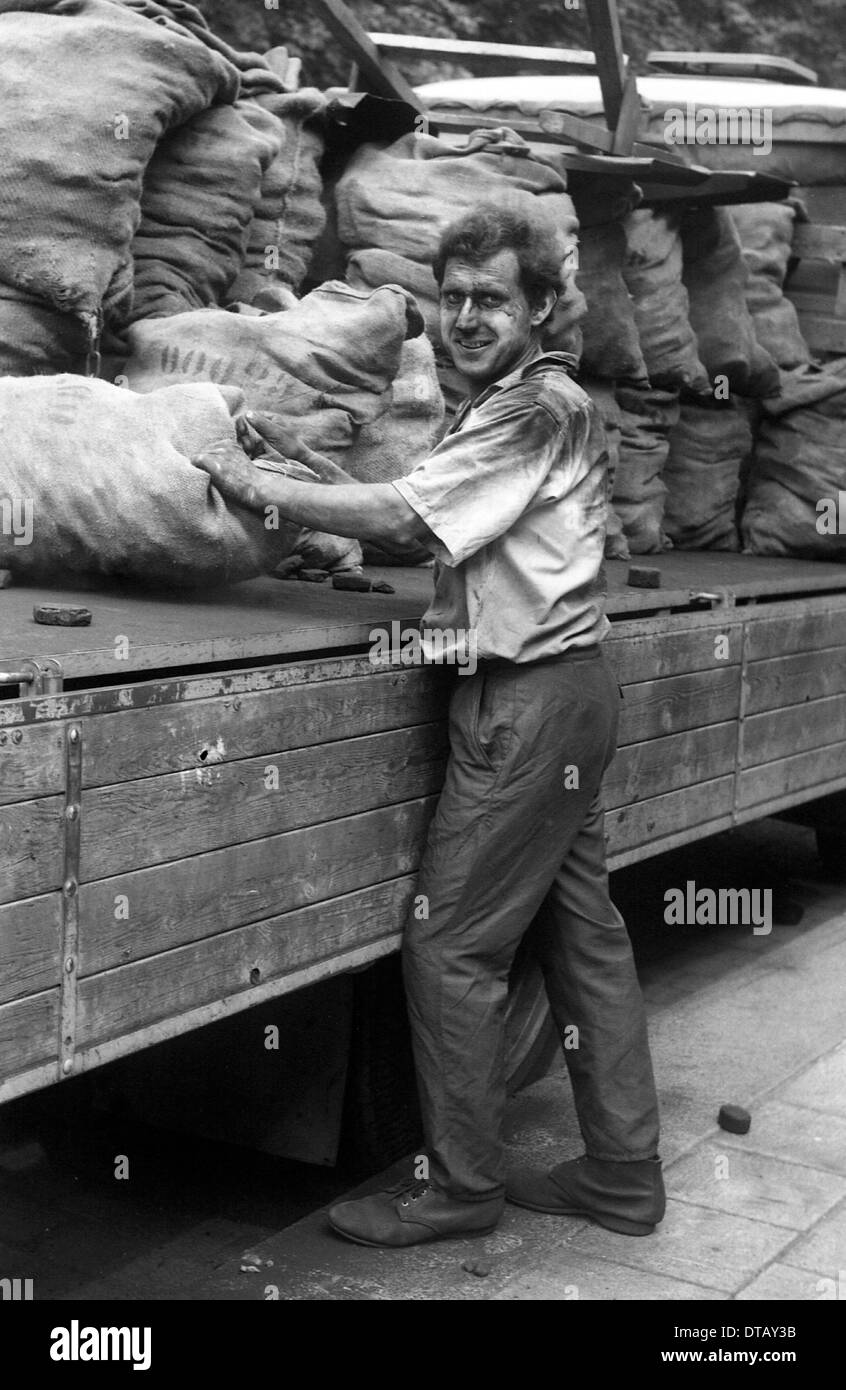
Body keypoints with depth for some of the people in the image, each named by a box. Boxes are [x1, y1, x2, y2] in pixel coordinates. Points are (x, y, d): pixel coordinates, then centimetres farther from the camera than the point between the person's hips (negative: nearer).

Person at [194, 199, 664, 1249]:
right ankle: (621, 1174, 22)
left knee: (451, 946, -2)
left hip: (529, 700, -10)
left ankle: (460, 1187, 10)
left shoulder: (538, 407, -15)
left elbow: (404, 515, -19)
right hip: (566, 690, 10)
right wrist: (348, 537, 1)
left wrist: (264, 490, -12)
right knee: (581, 932, 13)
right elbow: (437, 532, 13)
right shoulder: (512, 401, 16)